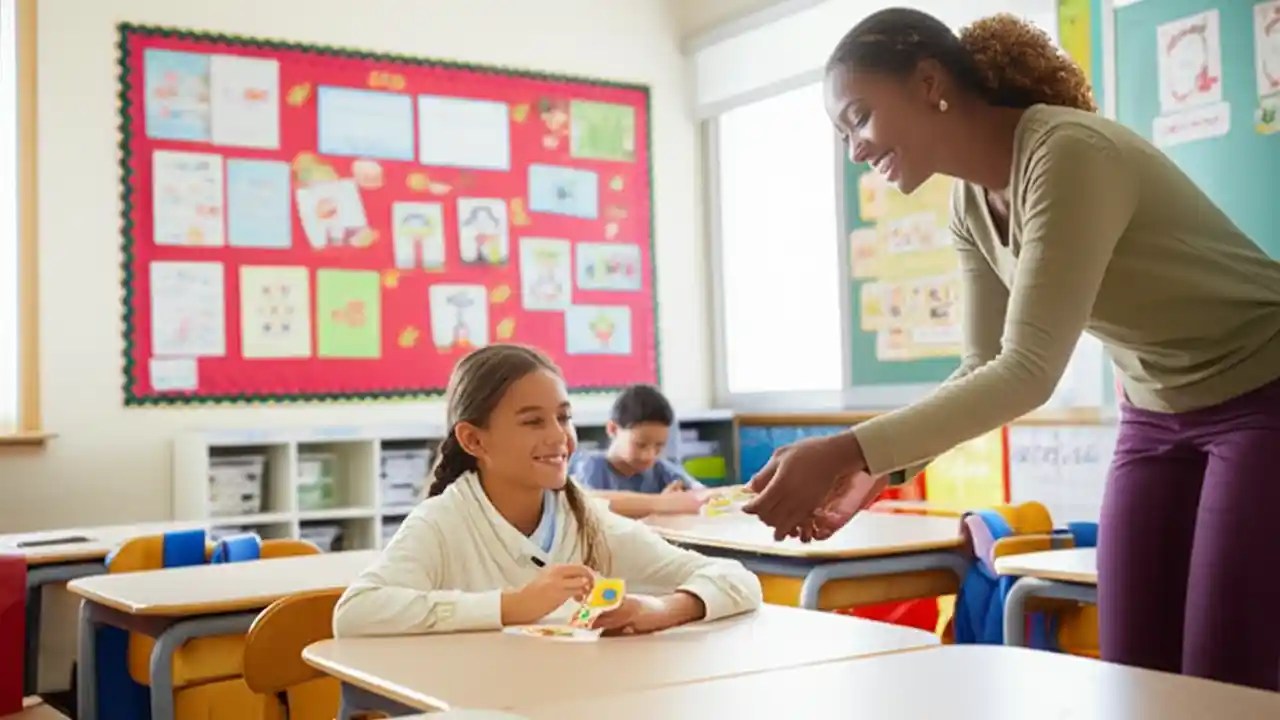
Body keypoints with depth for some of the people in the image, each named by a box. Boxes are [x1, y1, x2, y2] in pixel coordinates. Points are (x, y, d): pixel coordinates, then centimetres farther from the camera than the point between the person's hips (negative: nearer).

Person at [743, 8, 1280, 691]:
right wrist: (870, 468, -12)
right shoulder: (970, 203, -2)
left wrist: (847, 450, -35)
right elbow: (986, 368, 1)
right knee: (1134, 676, 5)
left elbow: (1029, 371, -32)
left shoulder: (1068, 155, -28)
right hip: (1158, 413, 7)